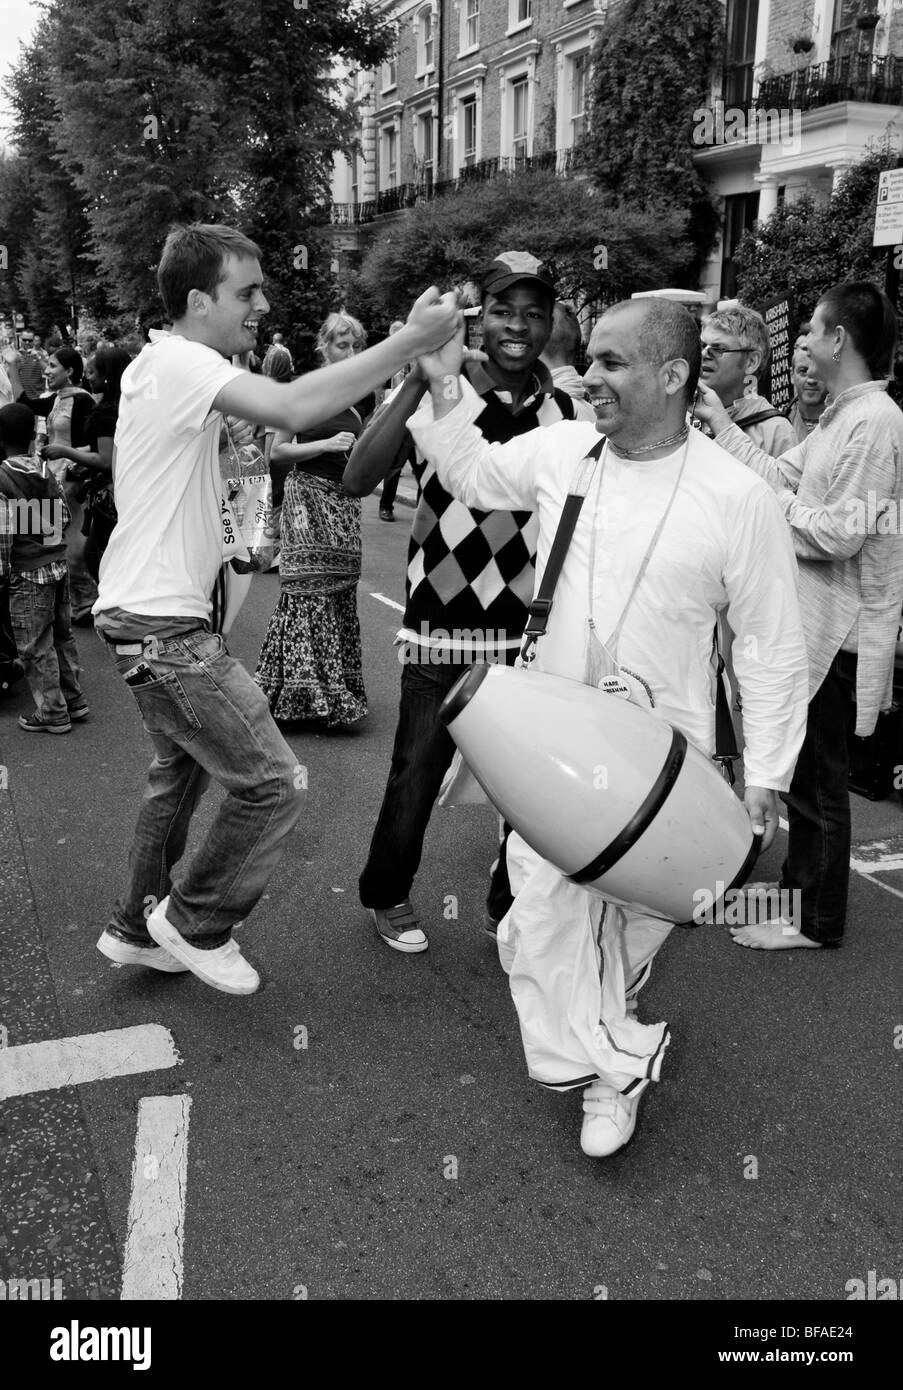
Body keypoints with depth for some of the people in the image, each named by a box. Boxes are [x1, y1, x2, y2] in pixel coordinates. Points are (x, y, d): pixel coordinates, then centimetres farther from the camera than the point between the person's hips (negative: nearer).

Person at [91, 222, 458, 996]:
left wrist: (214, 535, 6)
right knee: (273, 786, -5)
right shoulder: (178, 362, -18)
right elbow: (292, 409, -34)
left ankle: (140, 927, 36)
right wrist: (411, 342, -30)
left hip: (155, 618, 11)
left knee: (181, 774, 23)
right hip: (161, 625, -11)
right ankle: (196, 922, 15)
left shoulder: (169, 365, 16)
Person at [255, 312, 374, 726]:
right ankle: (305, 689, -2)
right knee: (308, 589, -8)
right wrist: (326, 444, -14)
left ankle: (337, 687, 15)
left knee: (341, 591, 5)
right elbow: (277, 451, -4)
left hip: (345, 501, 5)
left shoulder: (364, 396, 9)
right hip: (306, 495, -5)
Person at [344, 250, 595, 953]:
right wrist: (419, 378, -25)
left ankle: (512, 908, 34)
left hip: (536, 633, 3)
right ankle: (388, 896, 36)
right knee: (416, 775, 8)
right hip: (443, 631, -2)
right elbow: (357, 479, -19)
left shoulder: (573, 414, 3)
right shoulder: (438, 390, -5)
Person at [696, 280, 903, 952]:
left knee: (818, 777, 3)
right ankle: (800, 889, 34)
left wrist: (774, 509, -11)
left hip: (839, 629, -9)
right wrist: (722, 424, 9)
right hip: (810, 619, 9)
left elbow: (844, 532, -23)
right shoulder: (840, 416, 12)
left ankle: (817, 920, 18)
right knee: (805, 773, 19)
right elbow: (782, 477, 10)